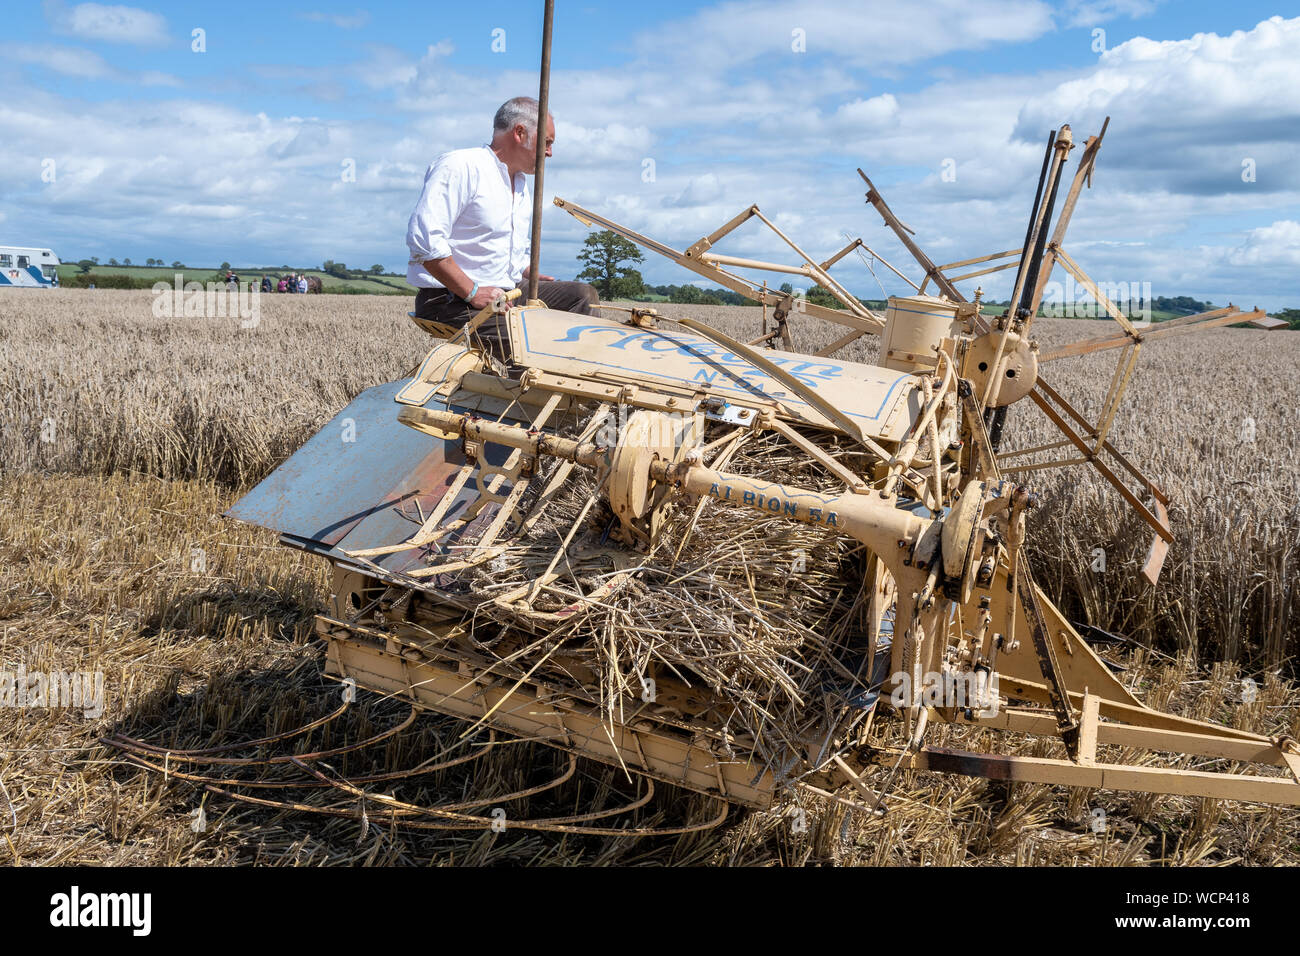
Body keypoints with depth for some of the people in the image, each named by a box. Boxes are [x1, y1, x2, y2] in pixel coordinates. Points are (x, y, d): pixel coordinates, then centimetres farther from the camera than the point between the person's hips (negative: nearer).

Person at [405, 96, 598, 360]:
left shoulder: (523, 184, 21)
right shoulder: (459, 166, -11)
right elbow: (424, 239, -23)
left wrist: (528, 276, 10)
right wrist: (472, 292, -23)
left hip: (507, 292, 9)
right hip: (450, 299, -9)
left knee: (583, 294, -2)